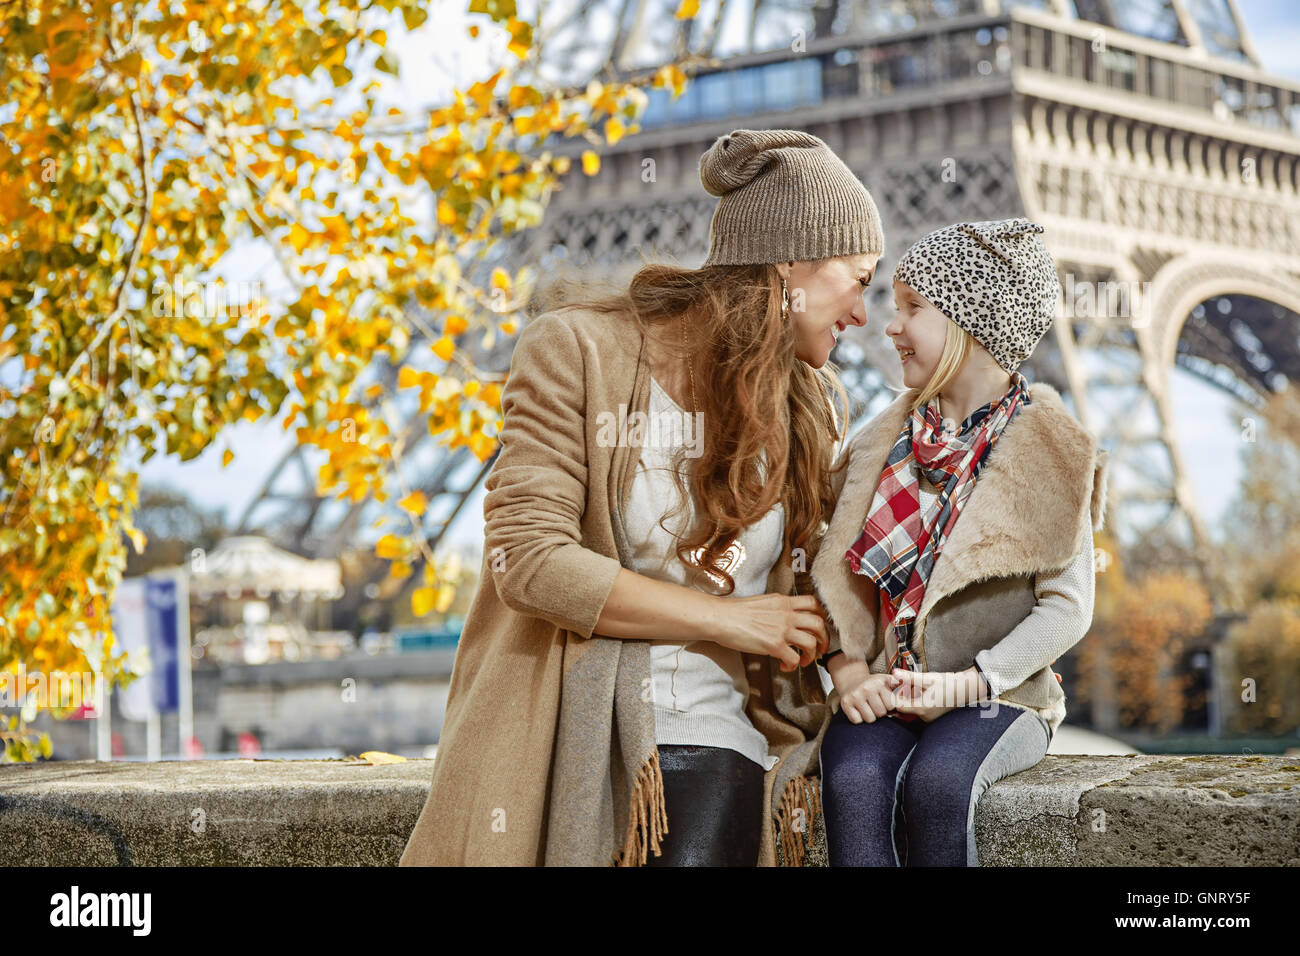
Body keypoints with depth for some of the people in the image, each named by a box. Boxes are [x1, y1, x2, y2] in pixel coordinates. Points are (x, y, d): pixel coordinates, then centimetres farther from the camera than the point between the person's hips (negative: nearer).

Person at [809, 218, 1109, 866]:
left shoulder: (1048, 453, 0)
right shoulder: (880, 445, 12)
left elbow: (1067, 605, -5)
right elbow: (838, 574, 12)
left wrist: (968, 682, -16)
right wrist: (846, 668, -7)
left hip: (1001, 698, -3)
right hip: (881, 697, 3)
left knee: (934, 781, -34)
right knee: (853, 782, -30)